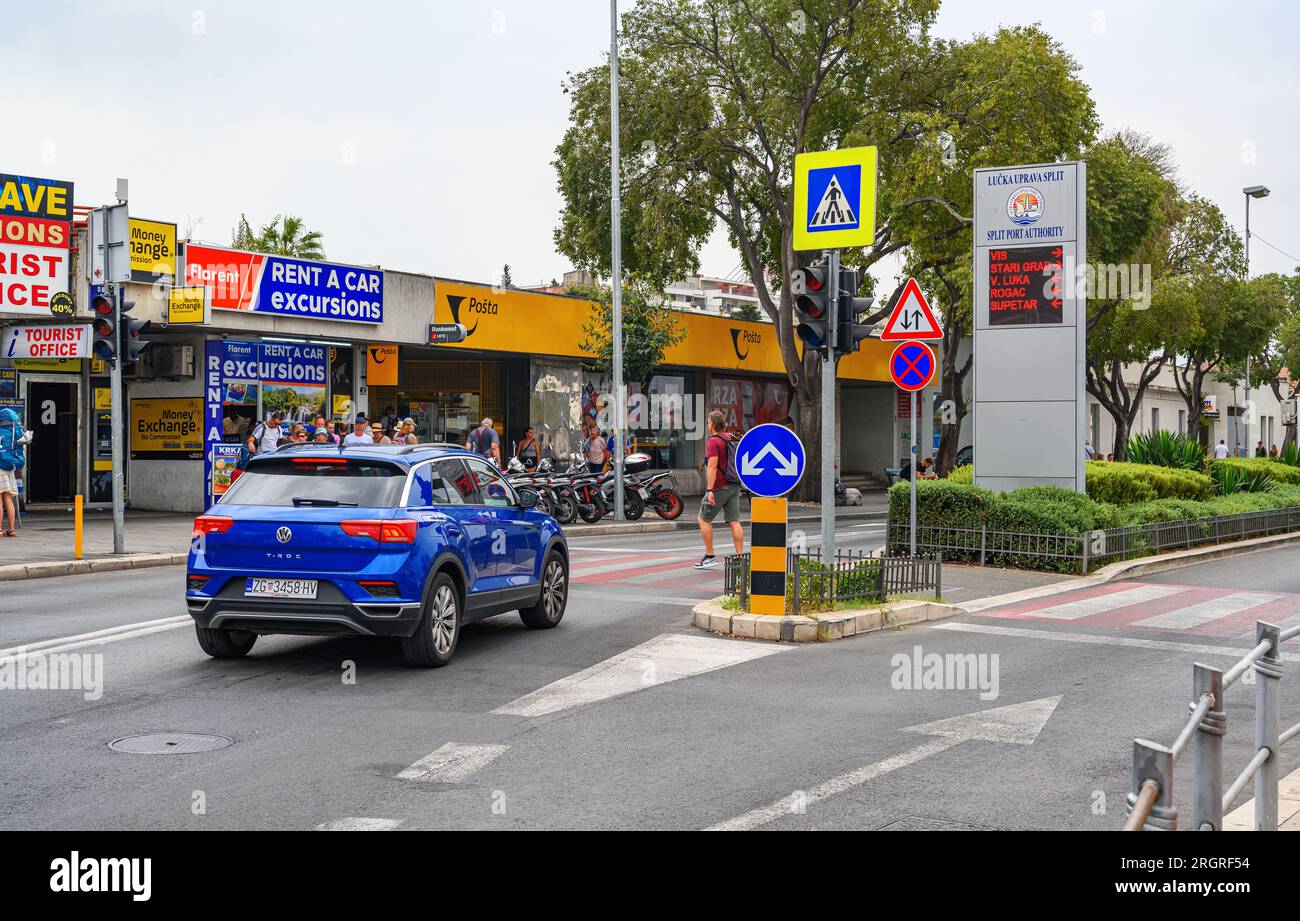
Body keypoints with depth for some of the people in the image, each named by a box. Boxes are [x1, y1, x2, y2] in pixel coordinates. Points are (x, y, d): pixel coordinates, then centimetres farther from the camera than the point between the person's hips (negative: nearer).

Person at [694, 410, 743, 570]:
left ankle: (710, 556, 2)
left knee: (704, 520, 3)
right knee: (734, 522, 3)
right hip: (734, 486, 8)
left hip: (719, 487, -8)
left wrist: (710, 490, -21)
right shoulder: (732, 440, 15)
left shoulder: (713, 441, -11)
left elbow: (712, 466, -19)